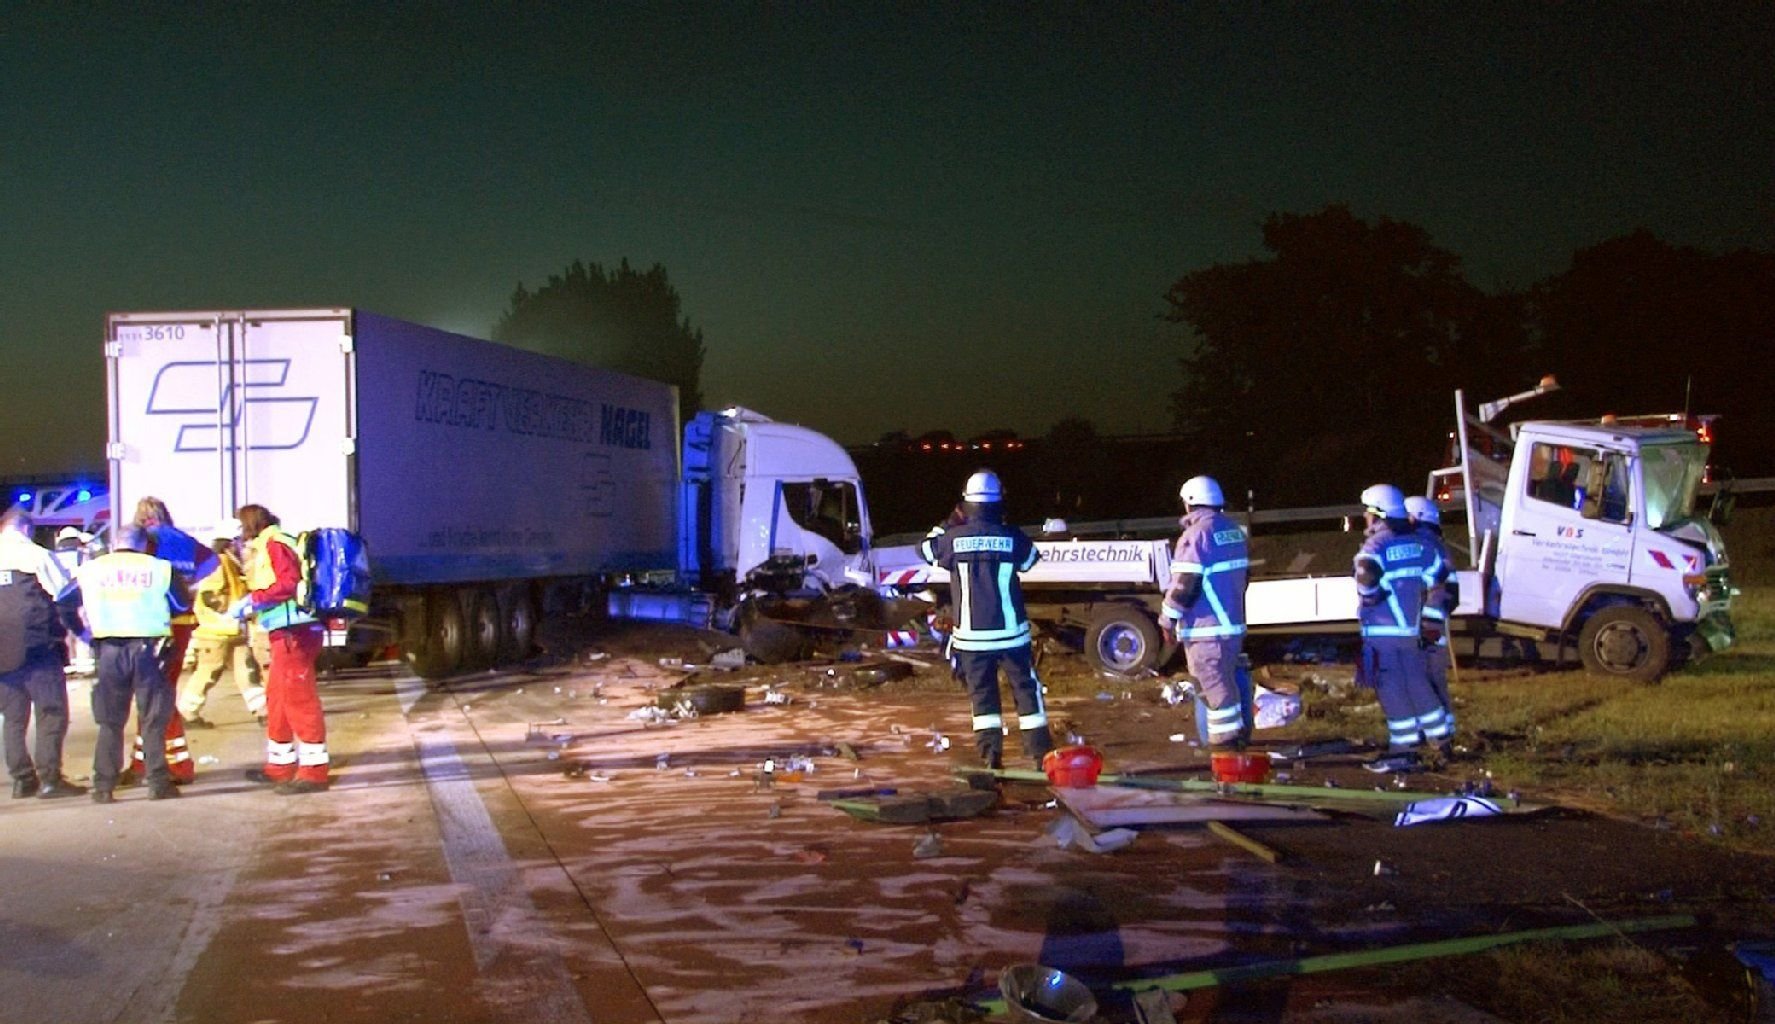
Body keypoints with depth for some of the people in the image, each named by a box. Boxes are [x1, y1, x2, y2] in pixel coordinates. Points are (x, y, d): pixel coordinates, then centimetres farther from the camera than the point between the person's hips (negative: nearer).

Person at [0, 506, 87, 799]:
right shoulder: (36, 555, -5)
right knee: (51, 713, -2)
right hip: (38, 649, -5)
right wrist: (80, 629, 2)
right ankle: (49, 778, -8)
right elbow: (67, 597, -9)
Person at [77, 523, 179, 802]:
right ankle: (158, 781, 2)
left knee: (109, 721, 8)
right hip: (148, 646, -1)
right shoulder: (158, 567, 4)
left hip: (109, 649, 1)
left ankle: (103, 785, 7)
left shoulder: (91, 569, 9)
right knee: (153, 719, 5)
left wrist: (83, 632, 23)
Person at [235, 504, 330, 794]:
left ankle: (314, 770, -7)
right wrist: (249, 605, 20)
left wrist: (252, 599, -16)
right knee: (277, 698, 18)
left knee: (299, 699, -9)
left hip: (293, 632, -11)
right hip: (285, 632, 11)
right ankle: (280, 766, 28)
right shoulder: (265, 546, 20)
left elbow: (289, 583, -20)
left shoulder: (274, 544, -9)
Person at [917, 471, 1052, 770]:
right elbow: (1031, 559, 15)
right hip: (1010, 632, 0)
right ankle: (1040, 751, 9)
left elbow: (926, 548, 14)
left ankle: (991, 754, 5)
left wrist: (948, 523, 24)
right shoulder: (1012, 537, -7)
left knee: (982, 692, 9)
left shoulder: (953, 538, -6)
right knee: (1026, 688, 8)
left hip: (971, 635, 0)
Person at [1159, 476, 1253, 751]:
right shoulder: (1233, 530, 12)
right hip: (1232, 621, 9)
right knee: (1228, 678, 17)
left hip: (1206, 626, -9)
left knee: (1212, 681, -3)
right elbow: (1243, 574, 20)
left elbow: (1185, 584, -18)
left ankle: (1225, 735, 0)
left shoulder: (1196, 535, -16)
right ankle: (1238, 729, 23)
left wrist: (1169, 616, -8)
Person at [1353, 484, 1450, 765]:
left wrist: (1369, 599, -14)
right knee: (1416, 683, 16)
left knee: (1391, 688, -1)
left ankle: (1405, 744, 2)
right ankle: (1439, 736, 22)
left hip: (1381, 631, -7)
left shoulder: (1376, 546, -13)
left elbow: (1367, 576, -33)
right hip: (1411, 627, 7)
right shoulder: (1417, 543, 10)